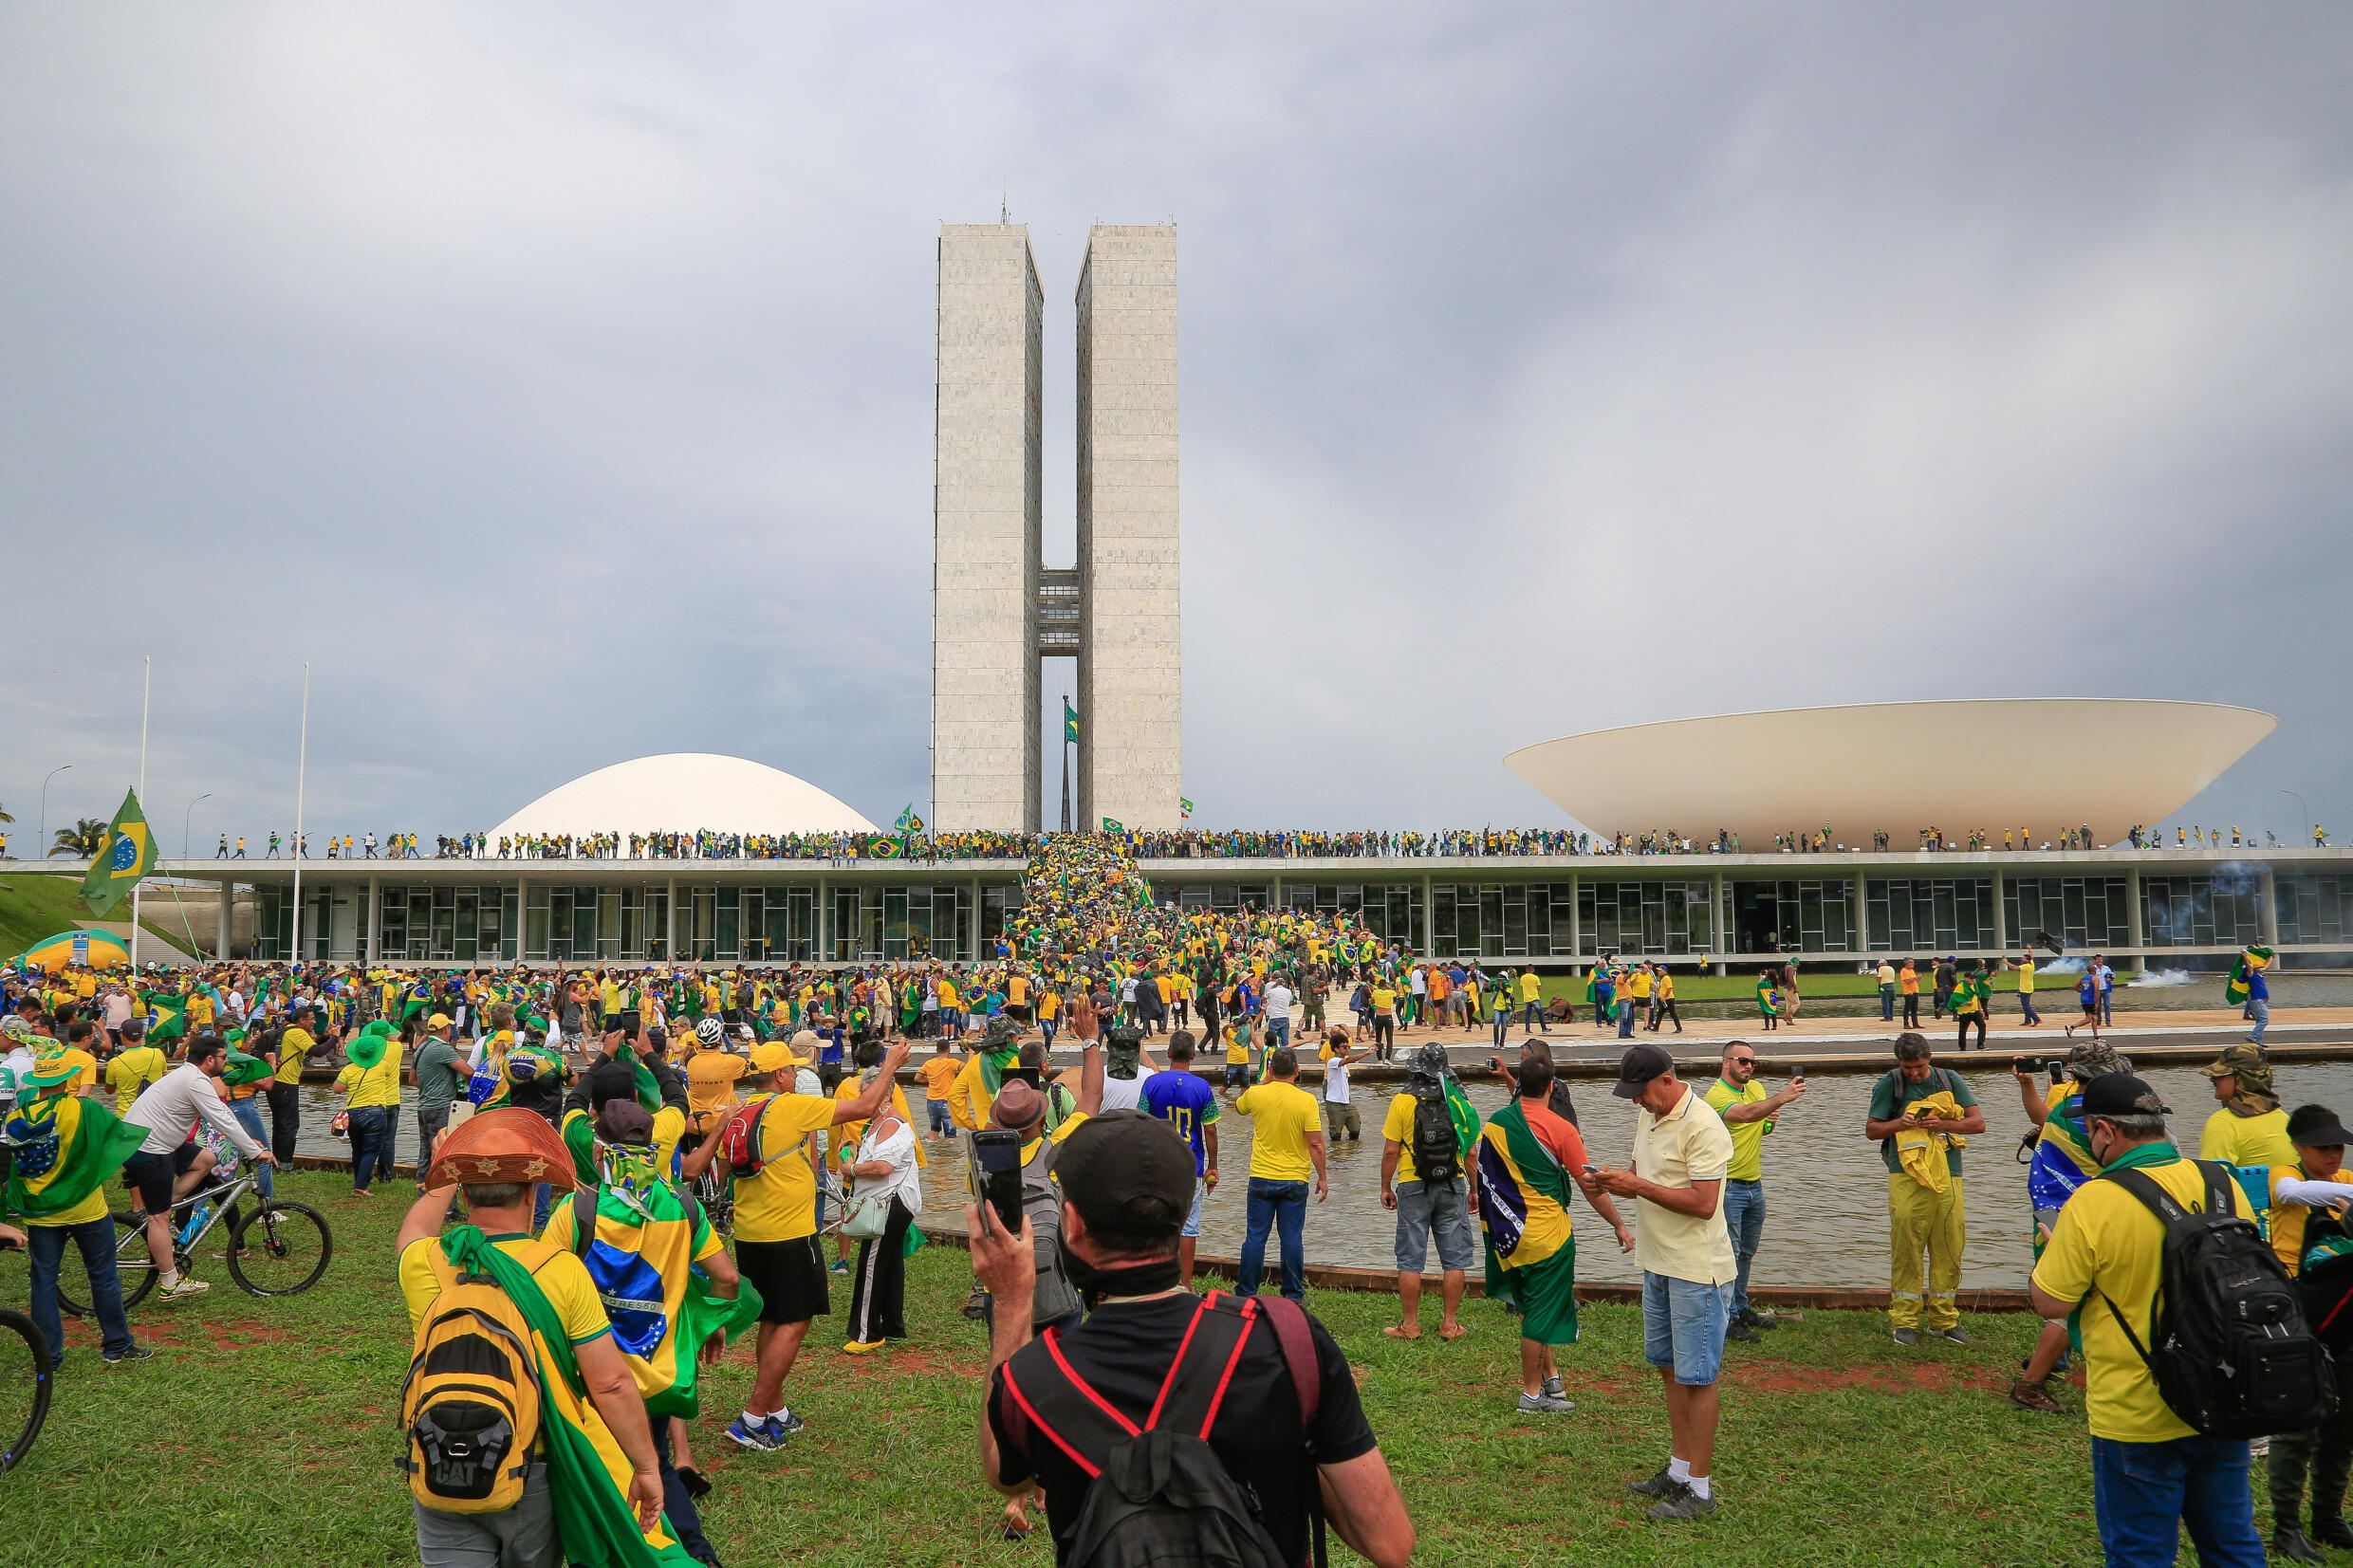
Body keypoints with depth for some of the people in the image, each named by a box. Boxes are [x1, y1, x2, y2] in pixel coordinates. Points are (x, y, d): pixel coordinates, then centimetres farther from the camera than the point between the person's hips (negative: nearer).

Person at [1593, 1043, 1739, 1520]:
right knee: (1669, 1369, 17)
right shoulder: (1647, 1115, 8)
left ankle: (1700, 1489, 8)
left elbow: (1703, 1203, -25)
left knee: (1696, 1377, -1)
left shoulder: (1702, 1126, -21)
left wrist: (1639, 1186, -23)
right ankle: (1679, 1470, 29)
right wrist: (1616, 1180, -3)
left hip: (1697, 1270, -9)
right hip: (1658, 1262, 9)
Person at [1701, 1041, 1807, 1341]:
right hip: (1729, 1187, -8)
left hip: (1754, 1185, 8)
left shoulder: (1757, 1088, 8)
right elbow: (1746, 1114, -37)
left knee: (1746, 1254, 18)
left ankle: (1742, 1309, 30)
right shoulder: (1717, 1096, -18)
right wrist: (1783, 1097, -49)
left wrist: (1770, 1122, -2)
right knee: (1728, 1254, -4)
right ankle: (1729, 1319, 3)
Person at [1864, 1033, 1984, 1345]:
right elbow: (1871, 1129, 7)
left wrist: (1944, 1124, -10)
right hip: (1907, 1177, -2)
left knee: (1949, 1249, 3)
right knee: (1906, 1250, -5)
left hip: (1947, 1177, 2)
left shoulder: (1950, 1080, 10)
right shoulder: (1889, 1084, 5)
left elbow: (1978, 1122, 6)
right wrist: (1900, 1124, -11)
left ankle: (1944, 1319, 15)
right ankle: (1905, 1321, 3)